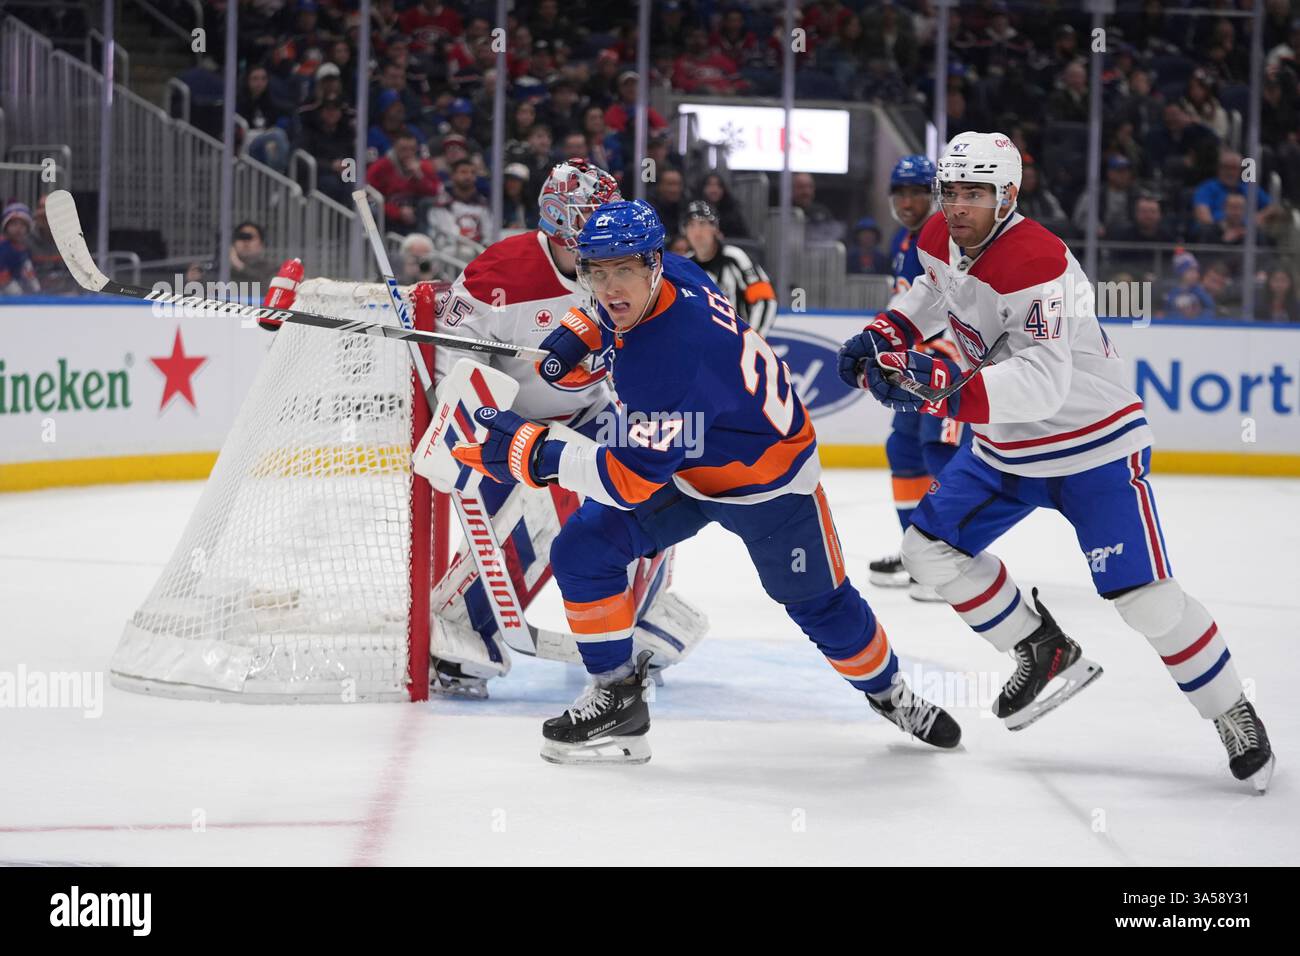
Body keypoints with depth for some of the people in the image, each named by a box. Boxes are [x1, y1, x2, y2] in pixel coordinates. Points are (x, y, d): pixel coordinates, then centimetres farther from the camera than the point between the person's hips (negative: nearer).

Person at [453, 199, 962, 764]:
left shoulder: (672, 361, -41)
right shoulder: (670, 275, -18)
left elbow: (631, 479, -40)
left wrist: (535, 451, -41)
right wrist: (577, 338, 1)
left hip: (765, 479, -8)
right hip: (680, 468, 8)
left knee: (820, 605, 8)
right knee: (581, 551, -9)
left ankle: (888, 691, 38)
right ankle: (617, 698, 1)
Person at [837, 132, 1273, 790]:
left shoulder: (1036, 263, -31)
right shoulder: (941, 241, -4)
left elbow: (1042, 383, -41)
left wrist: (943, 388, -51)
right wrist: (884, 334, 5)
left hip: (1095, 445, -8)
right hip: (1006, 447, 8)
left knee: (1144, 599, -12)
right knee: (932, 551, 1)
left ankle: (1234, 718, 7)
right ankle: (1046, 654, 18)